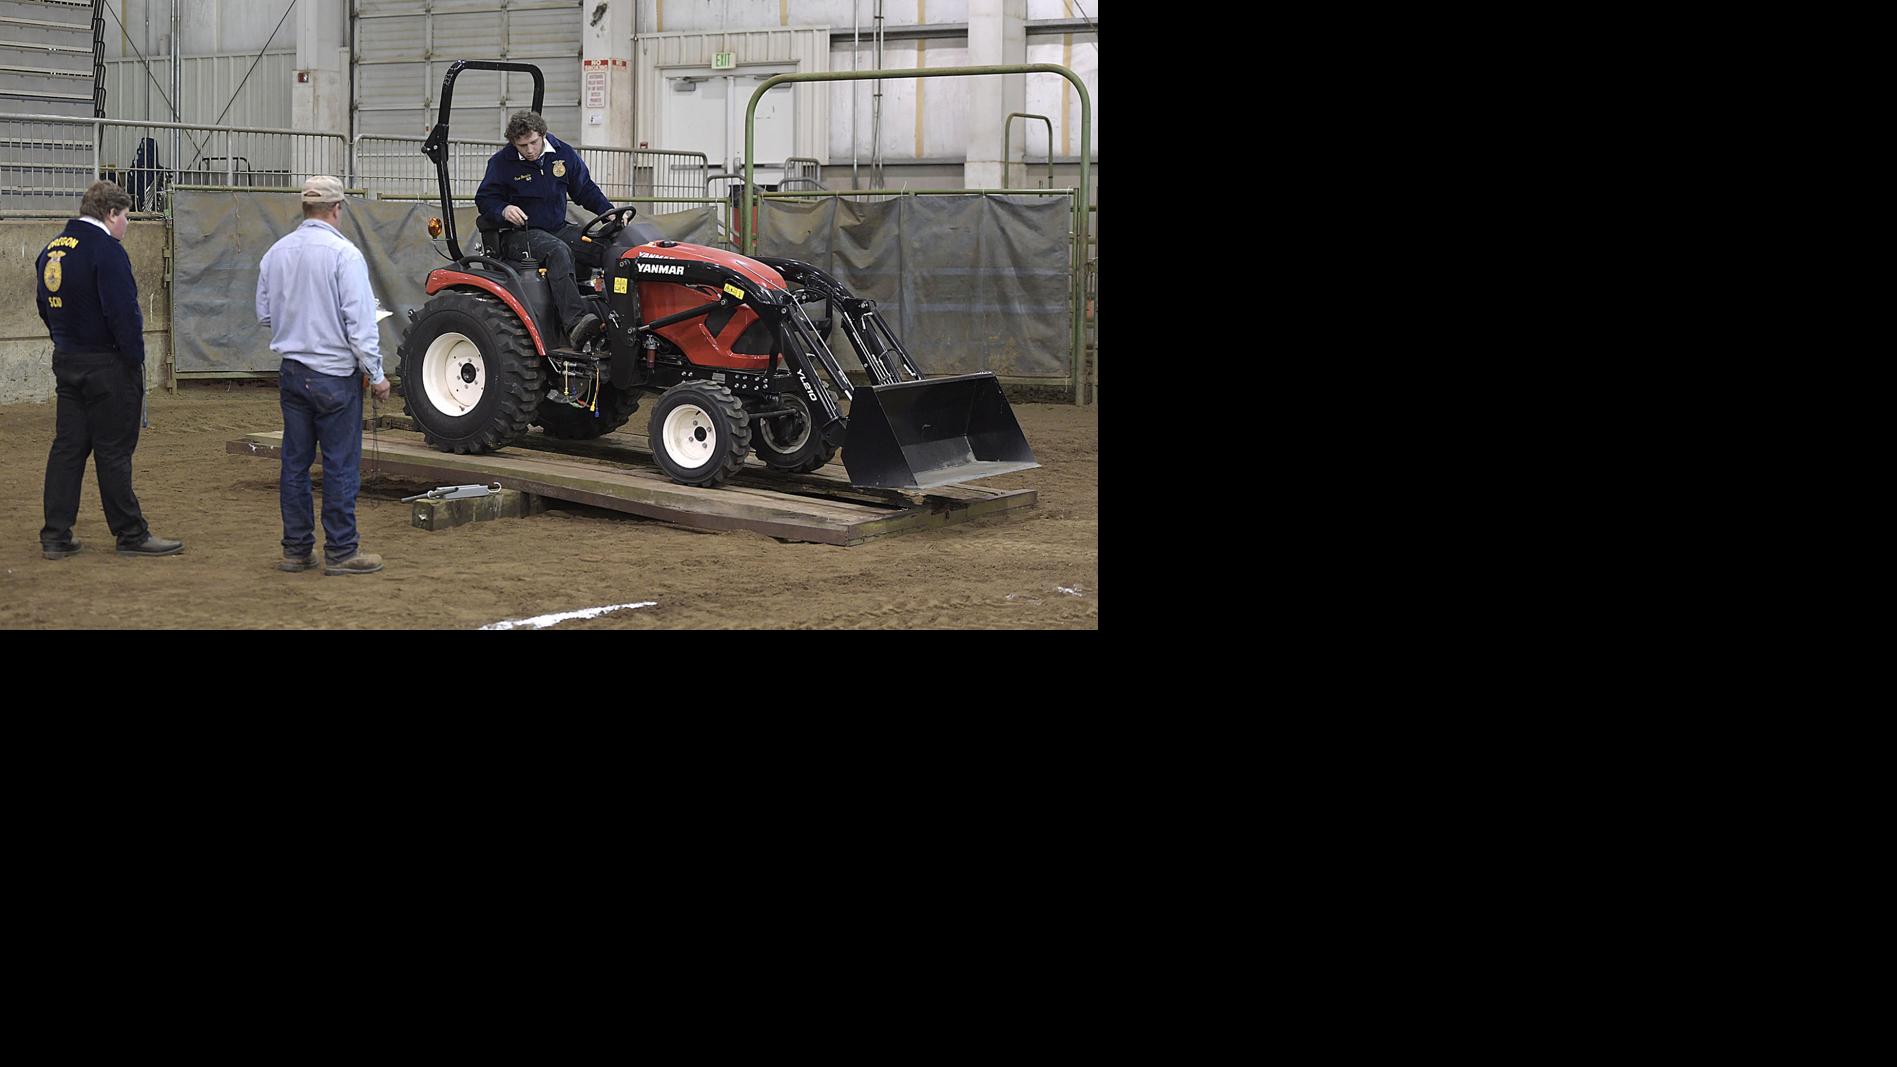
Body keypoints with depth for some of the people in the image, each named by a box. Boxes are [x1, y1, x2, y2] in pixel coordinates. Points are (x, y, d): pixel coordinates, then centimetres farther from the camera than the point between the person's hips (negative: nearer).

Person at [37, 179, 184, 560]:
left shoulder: (51, 250, 12)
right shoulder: (105, 250, -16)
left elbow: (46, 307, 19)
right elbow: (122, 311, -20)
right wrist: (135, 358, -13)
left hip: (66, 361, 8)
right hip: (106, 365, -8)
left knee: (67, 446, 10)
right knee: (114, 450, -2)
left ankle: (55, 536, 10)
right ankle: (131, 534, 6)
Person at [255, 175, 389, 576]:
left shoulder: (276, 253, 5)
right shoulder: (343, 254, -14)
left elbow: (264, 314, 13)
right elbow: (360, 322, -16)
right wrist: (376, 375, -9)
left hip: (291, 372, 6)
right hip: (335, 374, -6)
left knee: (295, 462, 12)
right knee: (341, 464, 1)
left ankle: (296, 548, 18)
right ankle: (341, 551, 5)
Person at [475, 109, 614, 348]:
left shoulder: (563, 154, 6)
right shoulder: (502, 162, -3)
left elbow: (585, 190, 14)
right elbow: (484, 199, 3)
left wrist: (610, 212, 0)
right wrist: (503, 210, -19)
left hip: (557, 228, 5)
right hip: (519, 235, -5)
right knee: (558, 250, -38)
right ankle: (575, 323, -52)